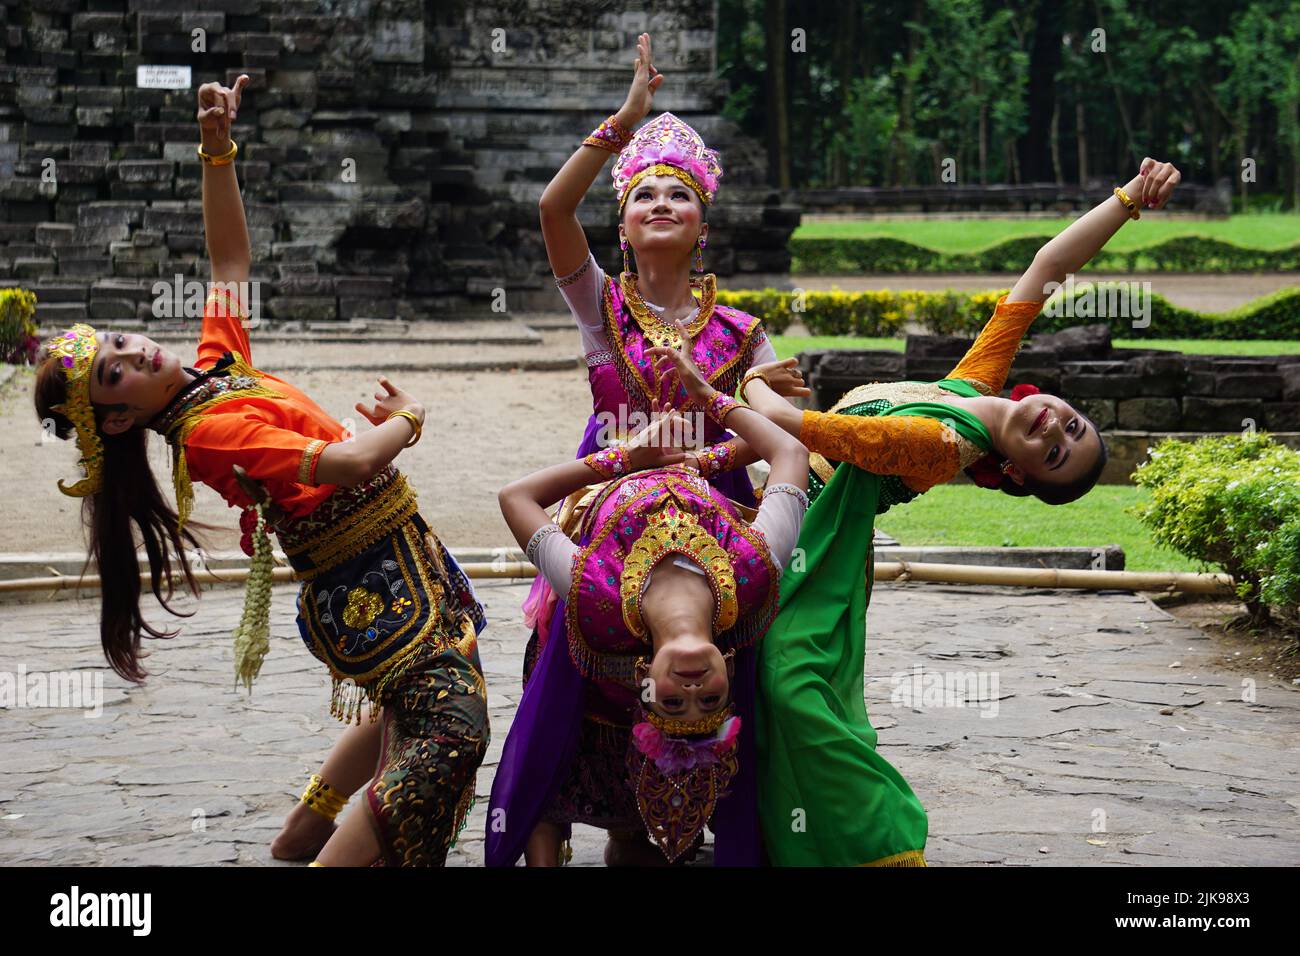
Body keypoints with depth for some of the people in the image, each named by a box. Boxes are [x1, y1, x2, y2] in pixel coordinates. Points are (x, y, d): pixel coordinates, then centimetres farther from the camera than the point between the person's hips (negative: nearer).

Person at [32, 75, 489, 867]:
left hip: (400, 553, 10)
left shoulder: (216, 363, 6)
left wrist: (218, 148, 5)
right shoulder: (210, 433, -21)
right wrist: (408, 420, -5)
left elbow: (231, 260, 16)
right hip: (368, 584, -10)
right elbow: (351, 462, -26)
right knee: (454, 732, -22)